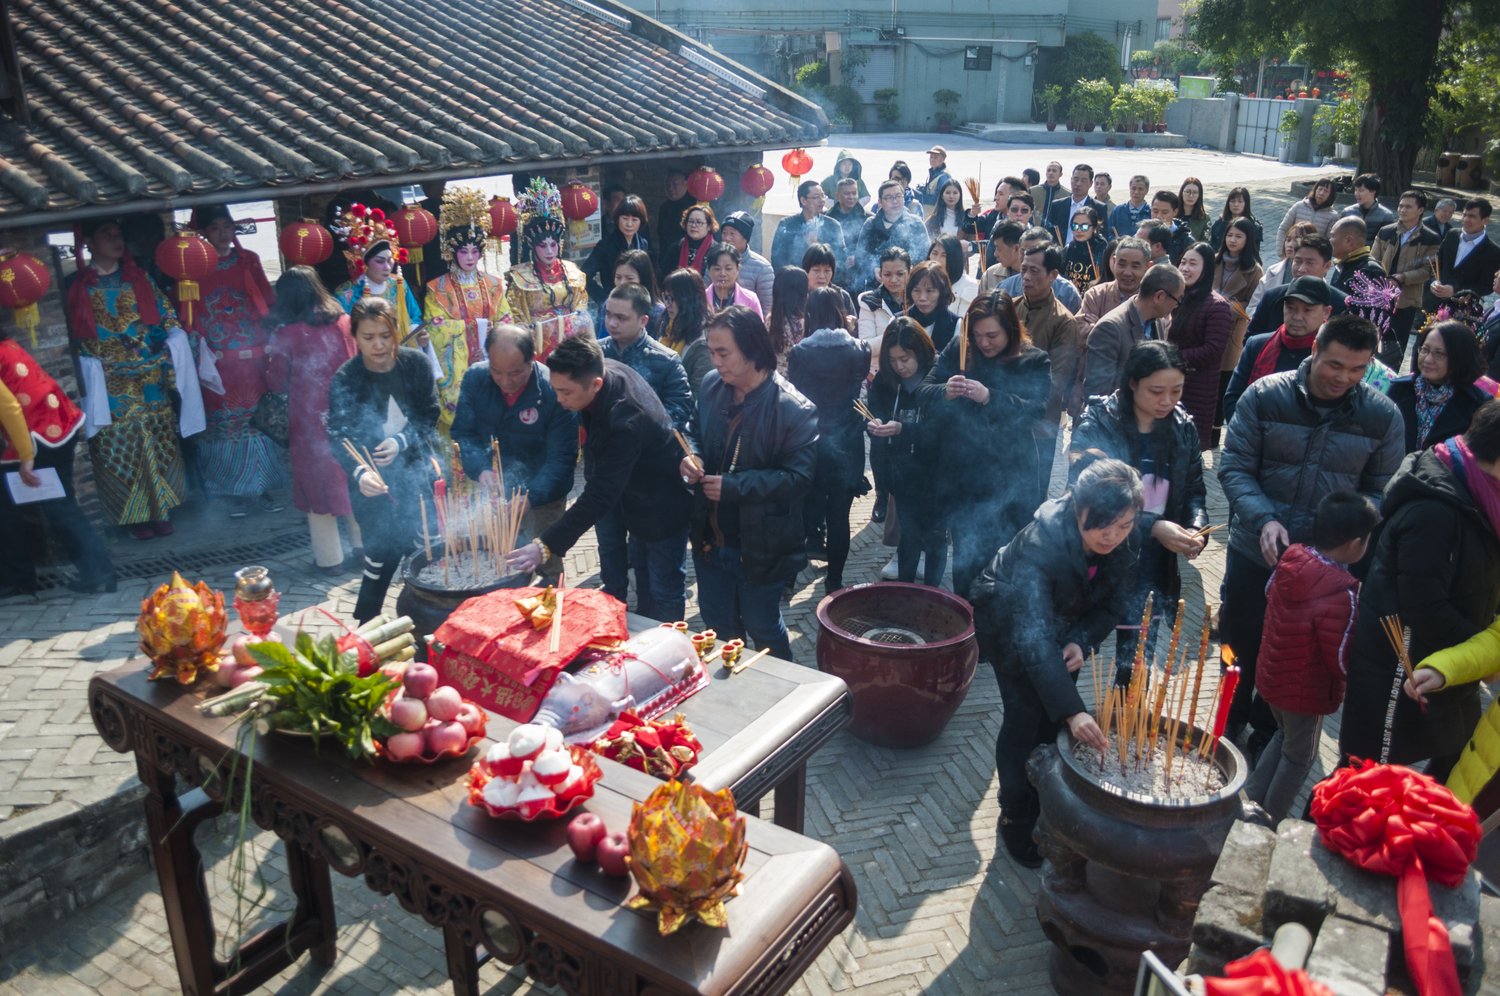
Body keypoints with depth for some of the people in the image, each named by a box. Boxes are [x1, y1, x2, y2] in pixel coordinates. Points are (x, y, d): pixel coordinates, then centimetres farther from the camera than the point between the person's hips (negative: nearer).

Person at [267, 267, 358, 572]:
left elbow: (277, 383, -1)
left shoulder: (286, 334, -10)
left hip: (309, 419, -3)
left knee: (319, 483, 9)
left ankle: (329, 558, 15)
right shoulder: (343, 322, -2)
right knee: (354, 479, 15)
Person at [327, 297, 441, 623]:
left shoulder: (416, 364, -7)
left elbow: (430, 417, -3)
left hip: (416, 473, 2)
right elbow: (340, 437, -17)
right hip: (372, 482, -2)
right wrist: (359, 472, -36)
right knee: (383, 556, -4)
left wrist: (402, 442, -21)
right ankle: (366, 625, 15)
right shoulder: (345, 380, -13)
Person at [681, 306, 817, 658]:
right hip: (710, 539, 6)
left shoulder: (794, 409, -21)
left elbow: (799, 477, -22)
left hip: (759, 546, -6)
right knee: (718, 628, 21)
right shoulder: (711, 385, -3)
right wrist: (693, 455, -9)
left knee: (763, 630, 14)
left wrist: (734, 485, -28)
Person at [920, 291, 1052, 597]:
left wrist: (989, 397, -30)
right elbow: (925, 392, 0)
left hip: (1010, 479, -1)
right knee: (965, 555, 8)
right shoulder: (957, 350, 1)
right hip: (961, 474, 1)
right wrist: (945, 392, -24)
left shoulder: (1034, 361, -3)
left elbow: (1037, 410, -16)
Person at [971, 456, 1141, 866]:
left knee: (1056, 716, 2)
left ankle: (1045, 806, 23)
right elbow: (1032, 637, -50)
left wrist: (1082, 641, -29)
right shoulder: (1040, 543, -42)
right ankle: (1015, 817, 8)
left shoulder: (1124, 543, -24)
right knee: (1027, 713, -11)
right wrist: (1073, 711, -58)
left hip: (1066, 621, 5)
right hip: (1008, 620, -5)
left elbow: (1112, 605, -9)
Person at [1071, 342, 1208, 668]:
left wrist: (1196, 528, -10)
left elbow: (1194, 491, 12)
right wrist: (1152, 527, -26)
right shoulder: (1095, 426, -13)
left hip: (1154, 575, 4)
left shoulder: (1183, 428, 3)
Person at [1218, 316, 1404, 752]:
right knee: (1240, 639, 16)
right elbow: (1234, 467, -10)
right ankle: (1232, 717, 41)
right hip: (1255, 550, 0)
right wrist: (1263, 519, -25)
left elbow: (1380, 491, 0)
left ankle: (1269, 725, 41)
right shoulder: (1265, 396, -12)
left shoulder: (1383, 416, -7)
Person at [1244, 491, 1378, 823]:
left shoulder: (1291, 560, -12)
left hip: (1271, 675, 7)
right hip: (1306, 691, -7)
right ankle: (1270, 822, 29)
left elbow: (1270, 595, 7)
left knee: (1284, 736, 30)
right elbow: (1341, 658, -25)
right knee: (1299, 757, 16)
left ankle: (1251, 800, 36)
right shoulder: (1341, 594, -33)